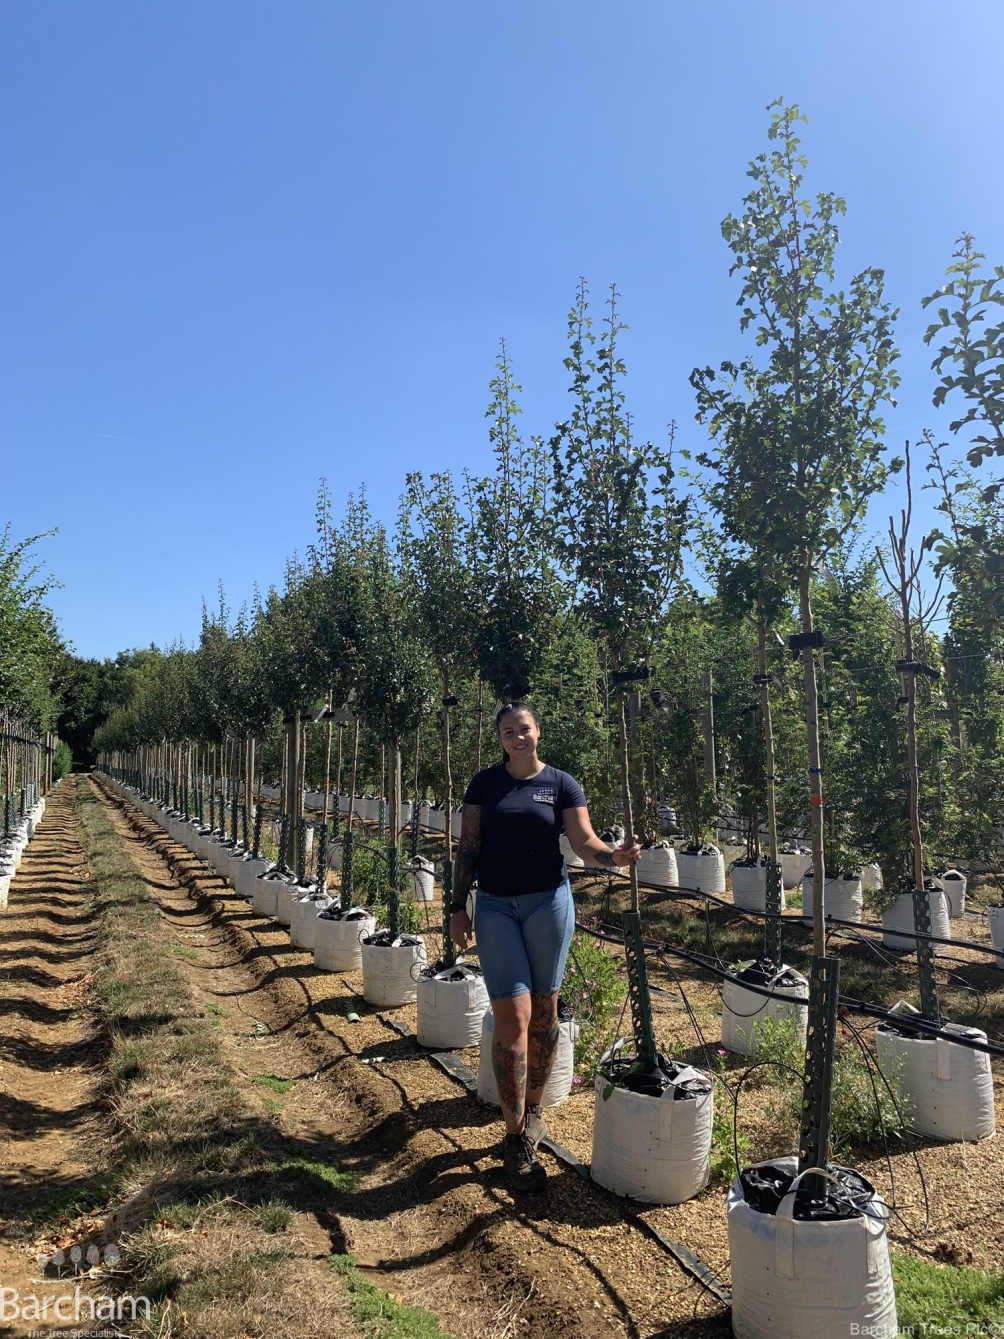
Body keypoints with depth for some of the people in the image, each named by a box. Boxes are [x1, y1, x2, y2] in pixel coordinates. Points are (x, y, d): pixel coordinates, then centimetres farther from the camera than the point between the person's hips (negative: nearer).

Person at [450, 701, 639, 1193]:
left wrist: (615, 855, -26)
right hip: (495, 907, 0)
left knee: (543, 1012, 9)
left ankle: (532, 1109, 30)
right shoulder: (485, 784, 3)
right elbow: (469, 847, 4)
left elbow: (584, 843, -5)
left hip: (548, 902, 1)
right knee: (512, 1015, -6)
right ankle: (516, 1137, 5)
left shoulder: (561, 784, 1)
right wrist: (457, 907, -1)